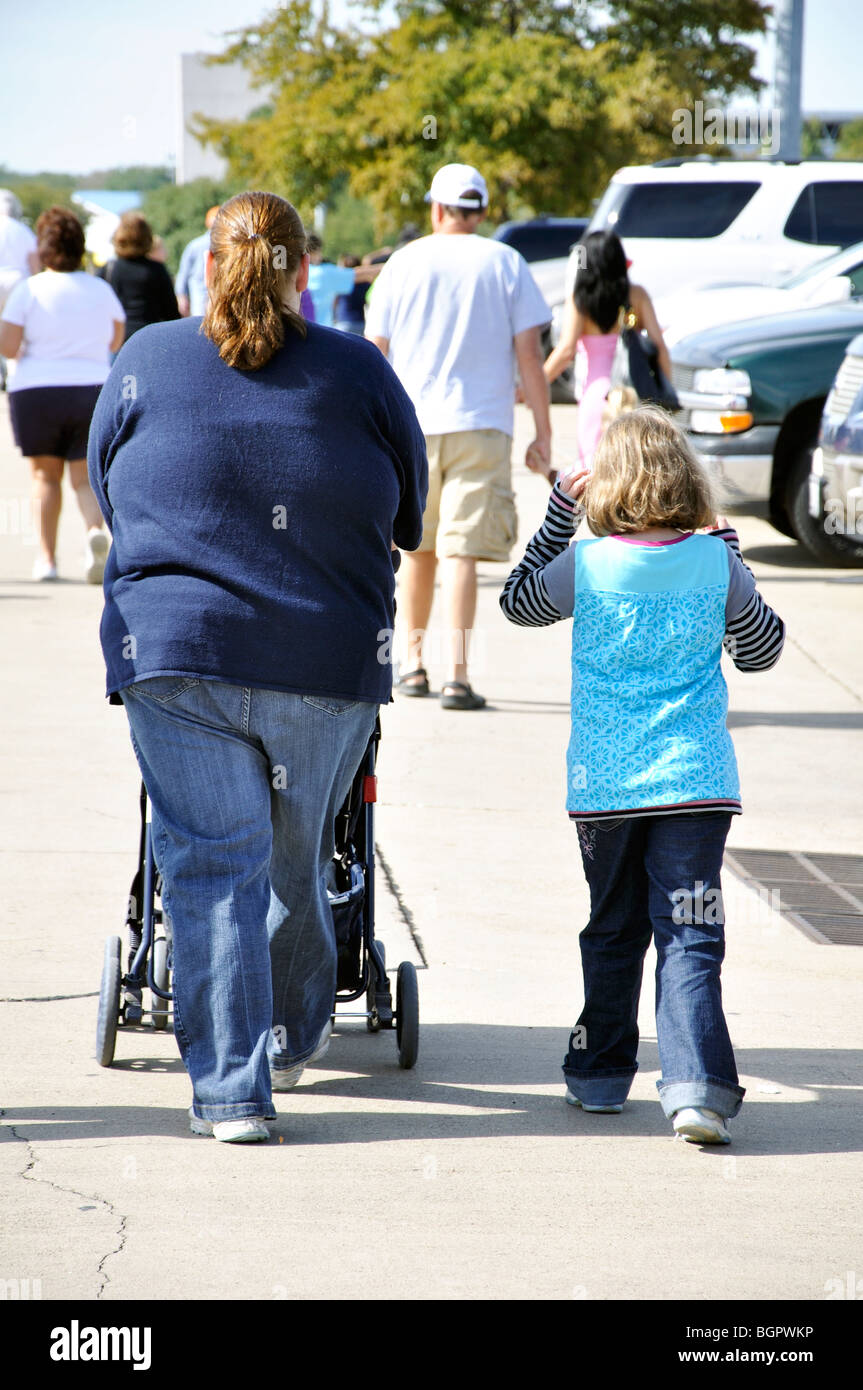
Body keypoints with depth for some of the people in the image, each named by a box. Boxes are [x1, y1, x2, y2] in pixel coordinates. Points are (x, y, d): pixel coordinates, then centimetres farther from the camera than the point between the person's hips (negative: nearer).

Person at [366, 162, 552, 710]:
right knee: (461, 551, -6)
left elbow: (375, 353, 6)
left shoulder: (405, 262, 5)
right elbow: (529, 354, -2)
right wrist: (543, 434, 2)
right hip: (481, 426, -2)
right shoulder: (506, 264, 2)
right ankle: (458, 675, -14)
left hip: (411, 424, 2)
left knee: (418, 547, 16)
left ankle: (414, 664, 25)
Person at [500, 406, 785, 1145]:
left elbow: (518, 601, 17)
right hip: (696, 779, -1)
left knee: (613, 932, 16)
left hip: (604, 783, 1)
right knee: (690, 938, -4)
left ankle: (600, 1075, 26)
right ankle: (696, 1084, -17)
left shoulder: (585, 565, -3)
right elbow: (763, 650, 13)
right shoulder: (716, 564, -2)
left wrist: (559, 511, 17)